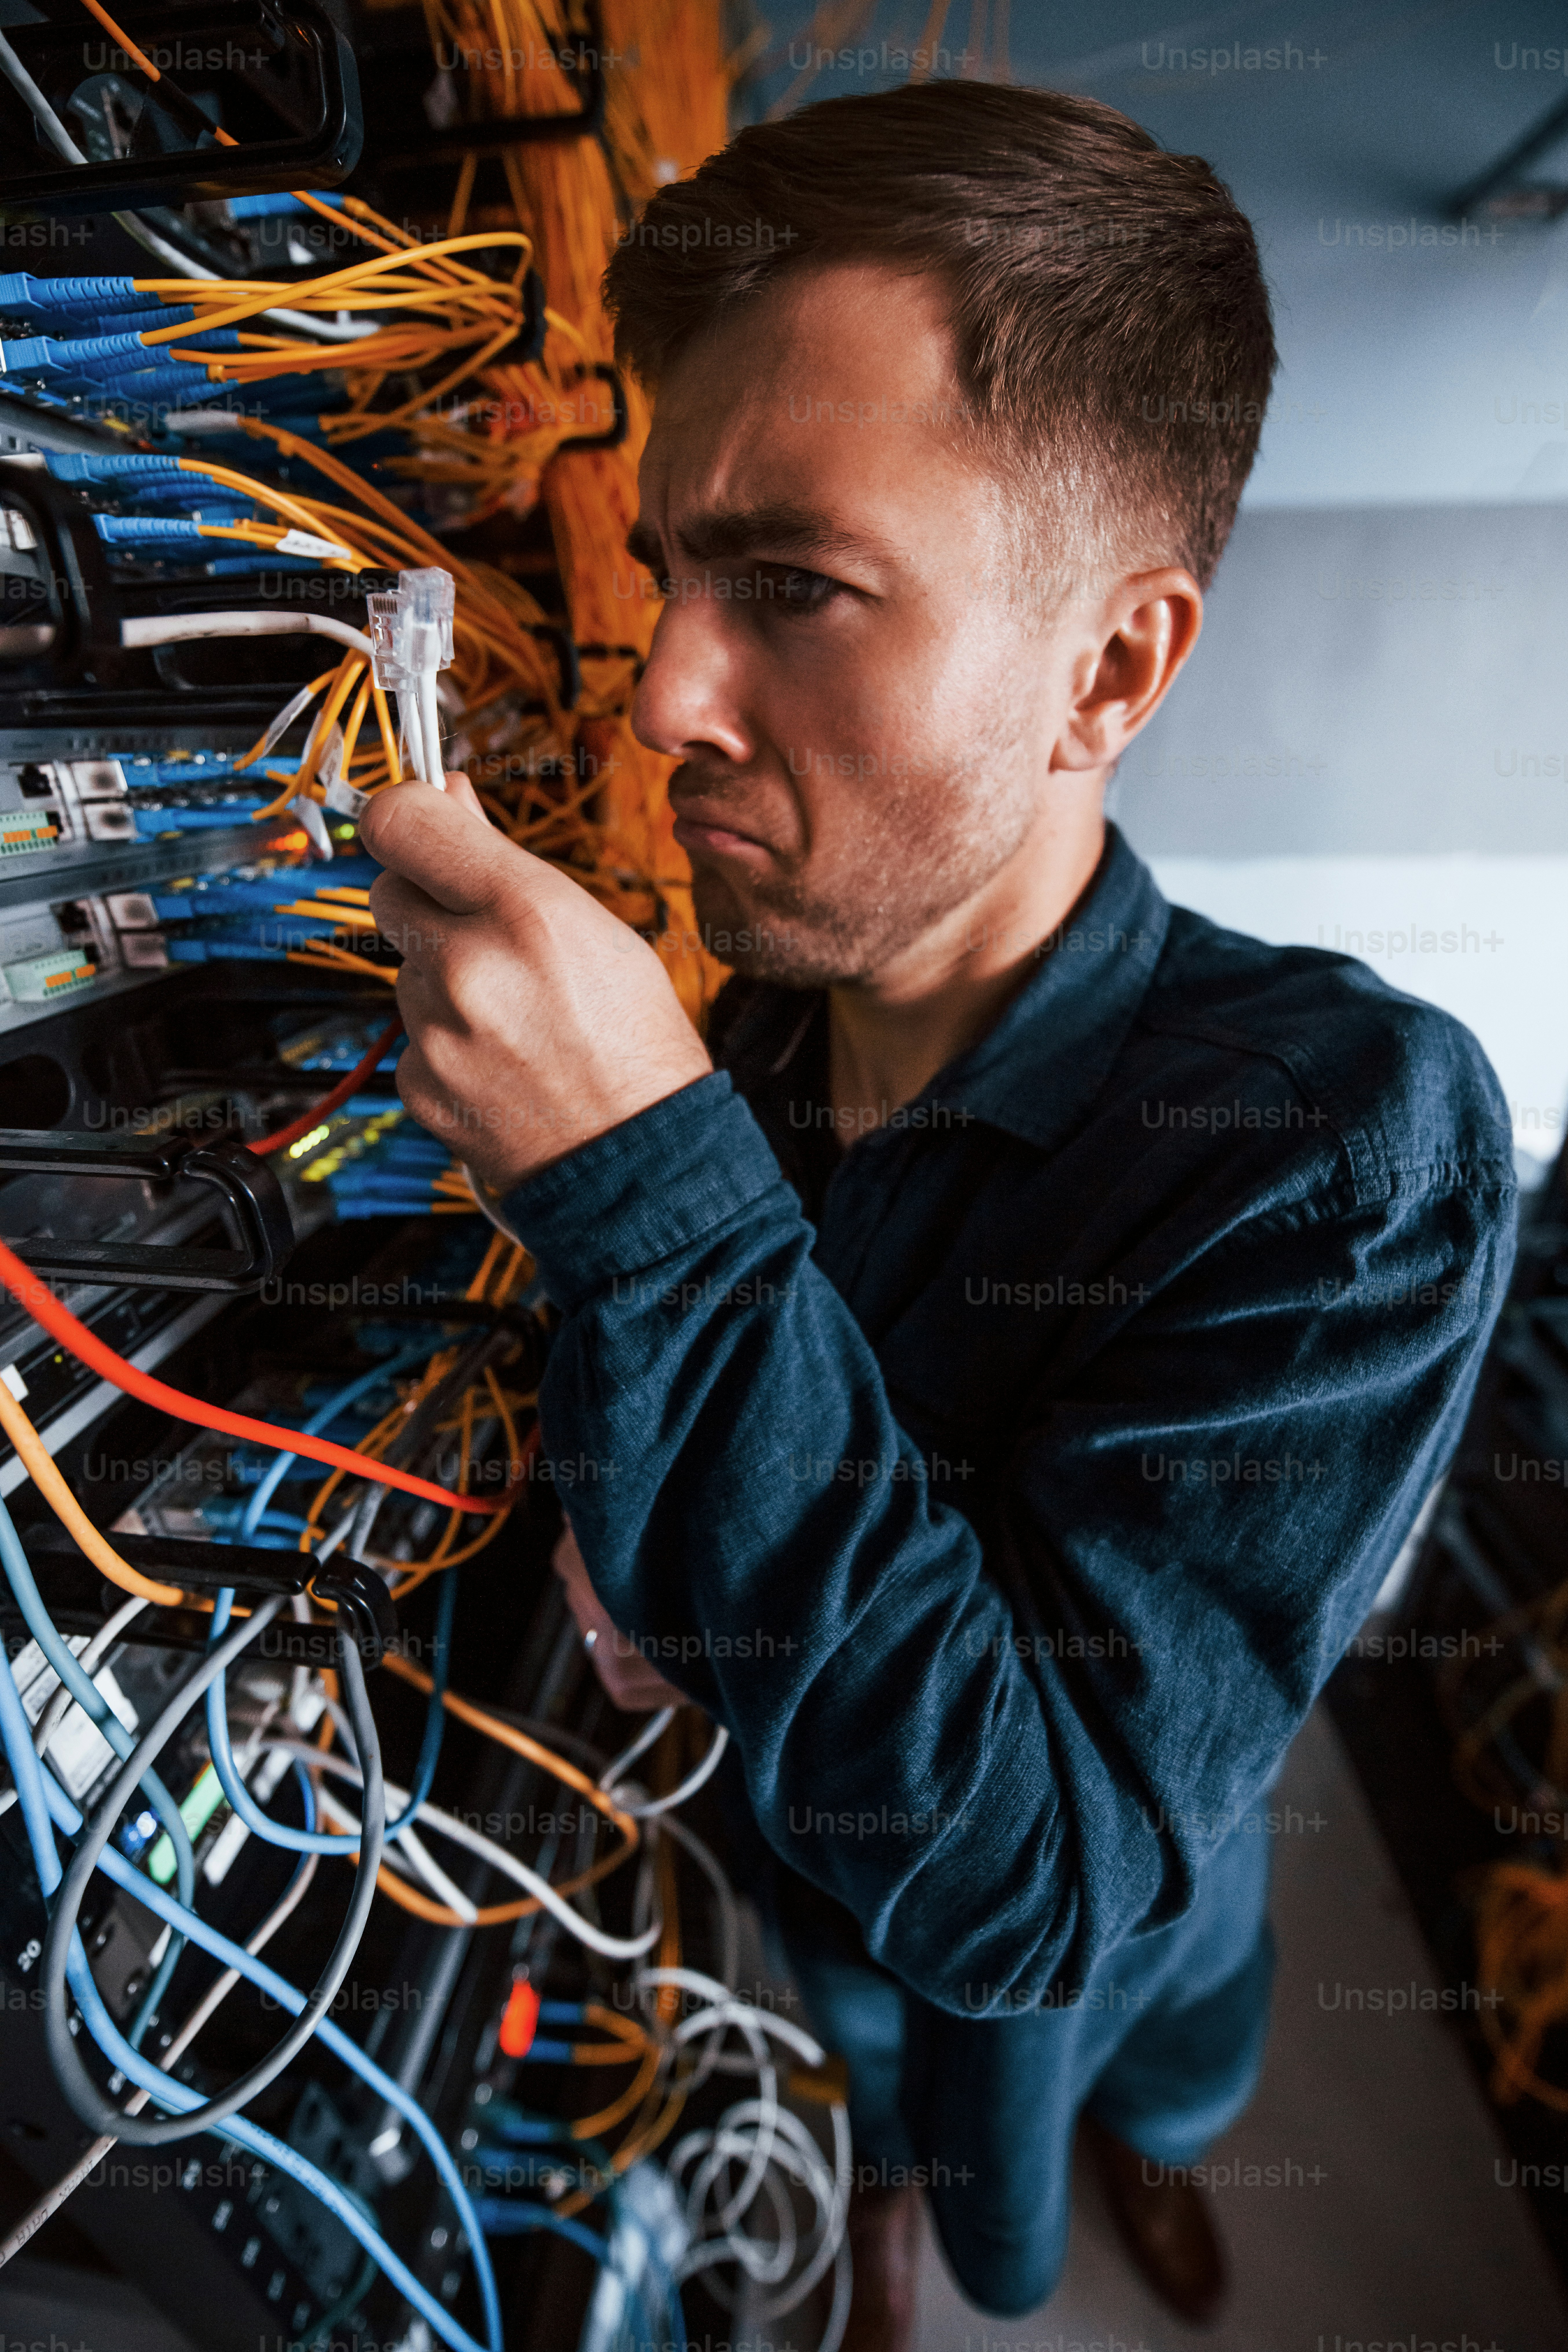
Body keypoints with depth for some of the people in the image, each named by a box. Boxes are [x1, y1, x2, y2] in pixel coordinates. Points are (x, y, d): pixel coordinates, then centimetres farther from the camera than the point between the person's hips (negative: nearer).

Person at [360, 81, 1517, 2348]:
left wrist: (647, 1186, -48)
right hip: (816, 1850, 4)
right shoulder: (740, 1038, -22)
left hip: (1117, 1914, -2)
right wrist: (645, 1539, -21)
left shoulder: (1351, 1136, -39)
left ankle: (1142, 2161, 76)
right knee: (886, 2096, 39)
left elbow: (1025, 1876, -41)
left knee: (1133, 2072, 37)